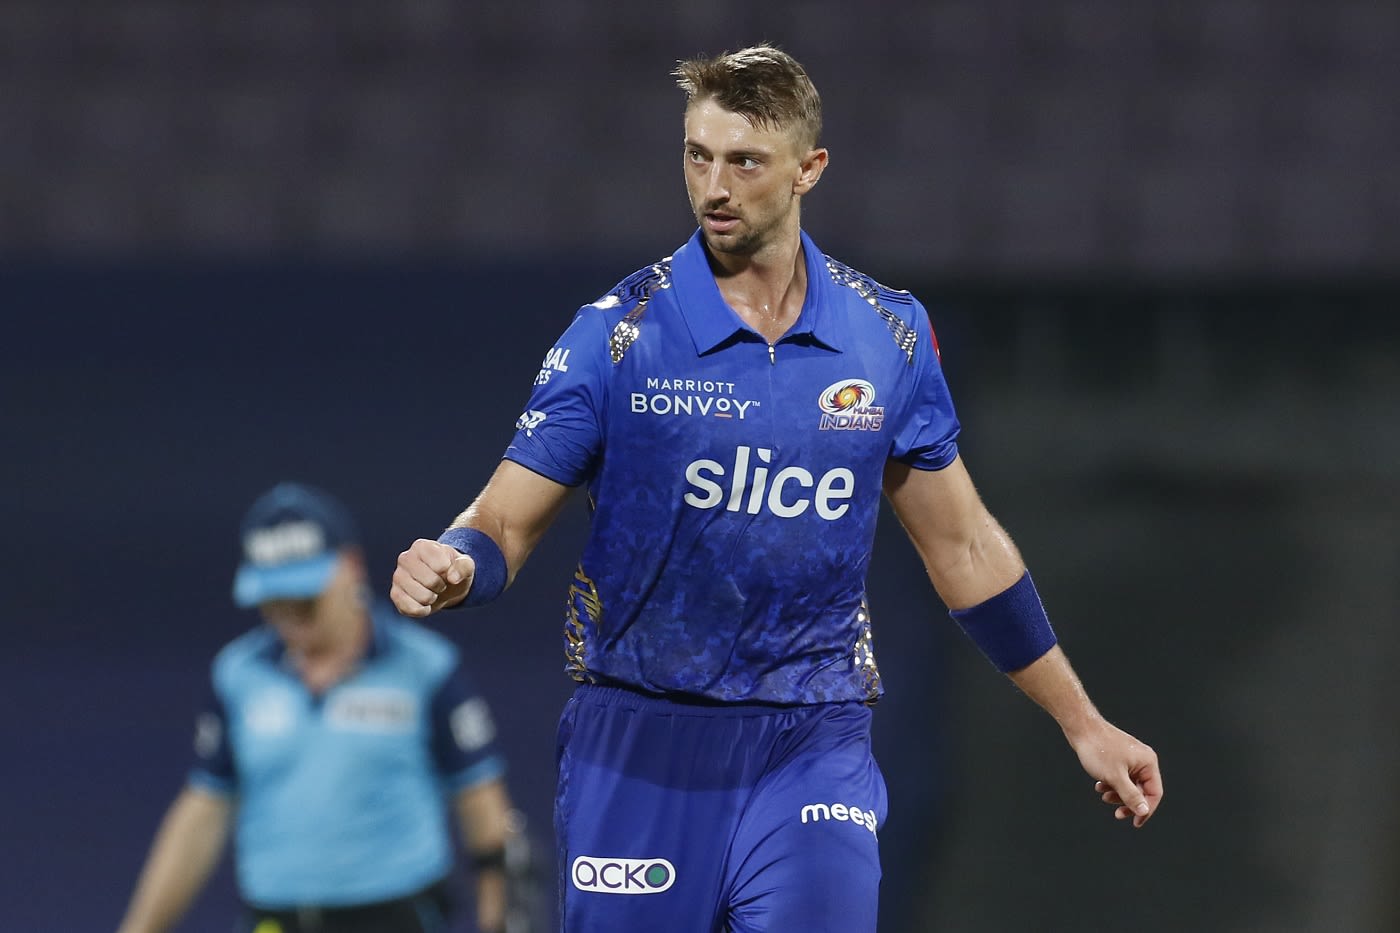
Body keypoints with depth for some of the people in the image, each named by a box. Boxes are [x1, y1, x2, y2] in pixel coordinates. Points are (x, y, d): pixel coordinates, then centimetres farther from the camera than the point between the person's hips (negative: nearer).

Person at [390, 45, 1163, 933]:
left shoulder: (891, 335, 2)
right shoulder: (616, 333, -5)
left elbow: (963, 544, 13)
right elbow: (506, 522, -6)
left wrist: (1083, 723, 15)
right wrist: (453, 567, -30)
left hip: (813, 754, 1)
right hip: (640, 751, -1)